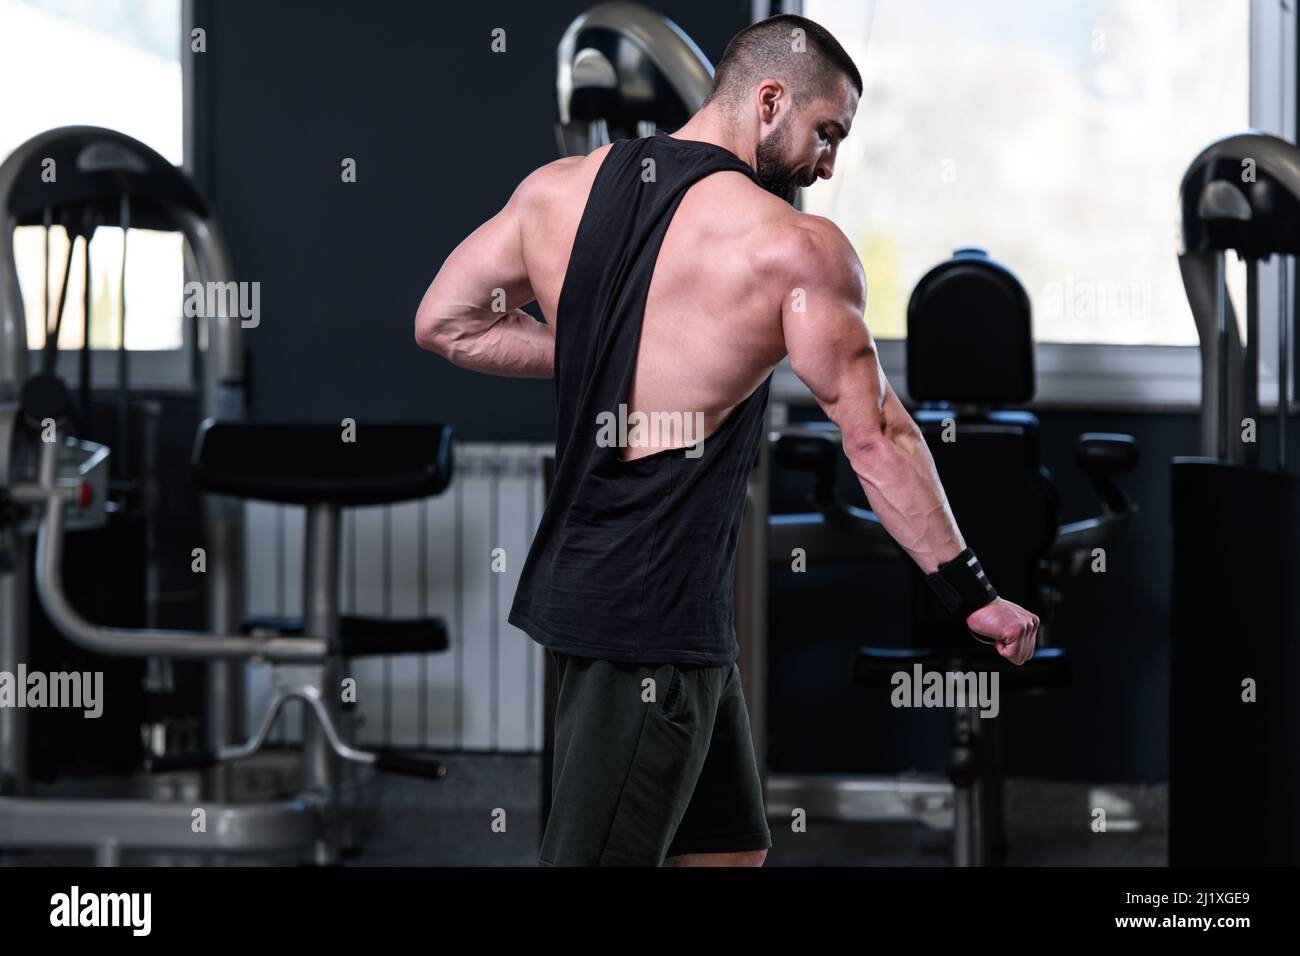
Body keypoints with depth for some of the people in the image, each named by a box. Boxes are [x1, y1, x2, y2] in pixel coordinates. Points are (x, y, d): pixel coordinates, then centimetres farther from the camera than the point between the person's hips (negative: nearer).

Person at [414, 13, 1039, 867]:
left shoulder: (556, 189, 6)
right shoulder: (794, 246, -12)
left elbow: (445, 324, 13)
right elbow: (875, 437, -11)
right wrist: (972, 596, -4)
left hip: (575, 573, 8)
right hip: (659, 608, -8)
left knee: (729, 846, 17)